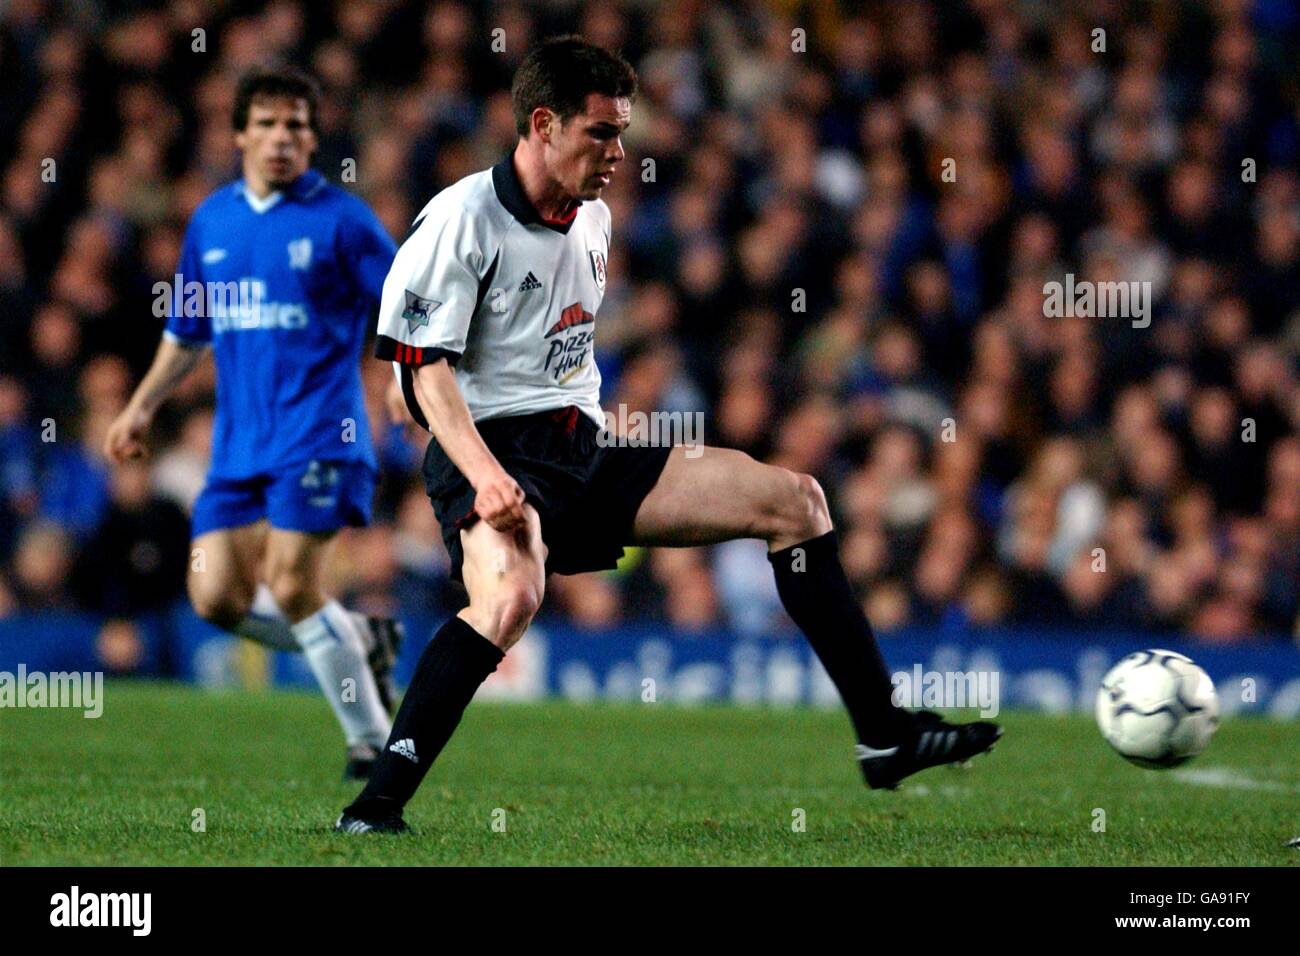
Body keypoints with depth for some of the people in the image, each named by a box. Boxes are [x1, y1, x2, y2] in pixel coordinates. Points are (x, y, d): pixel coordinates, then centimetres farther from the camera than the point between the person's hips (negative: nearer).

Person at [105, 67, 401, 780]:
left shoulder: (340, 219, -3)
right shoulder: (211, 221, 13)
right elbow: (186, 332, 25)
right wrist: (142, 407, 20)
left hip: (316, 433, -6)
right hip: (238, 444, 6)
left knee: (291, 587, -15)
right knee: (216, 596, -4)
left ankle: (371, 739, 0)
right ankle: (360, 641, 18)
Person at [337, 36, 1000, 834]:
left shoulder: (593, 219, 13)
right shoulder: (463, 219, -12)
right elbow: (426, 367, -16)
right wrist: (485, 474, -27)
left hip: (584, 452, 8)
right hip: (492, 450, -8)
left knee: (792, 499, 2)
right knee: (512, 595, -40)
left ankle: (884, 734, 4)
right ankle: (374, 809, -33)